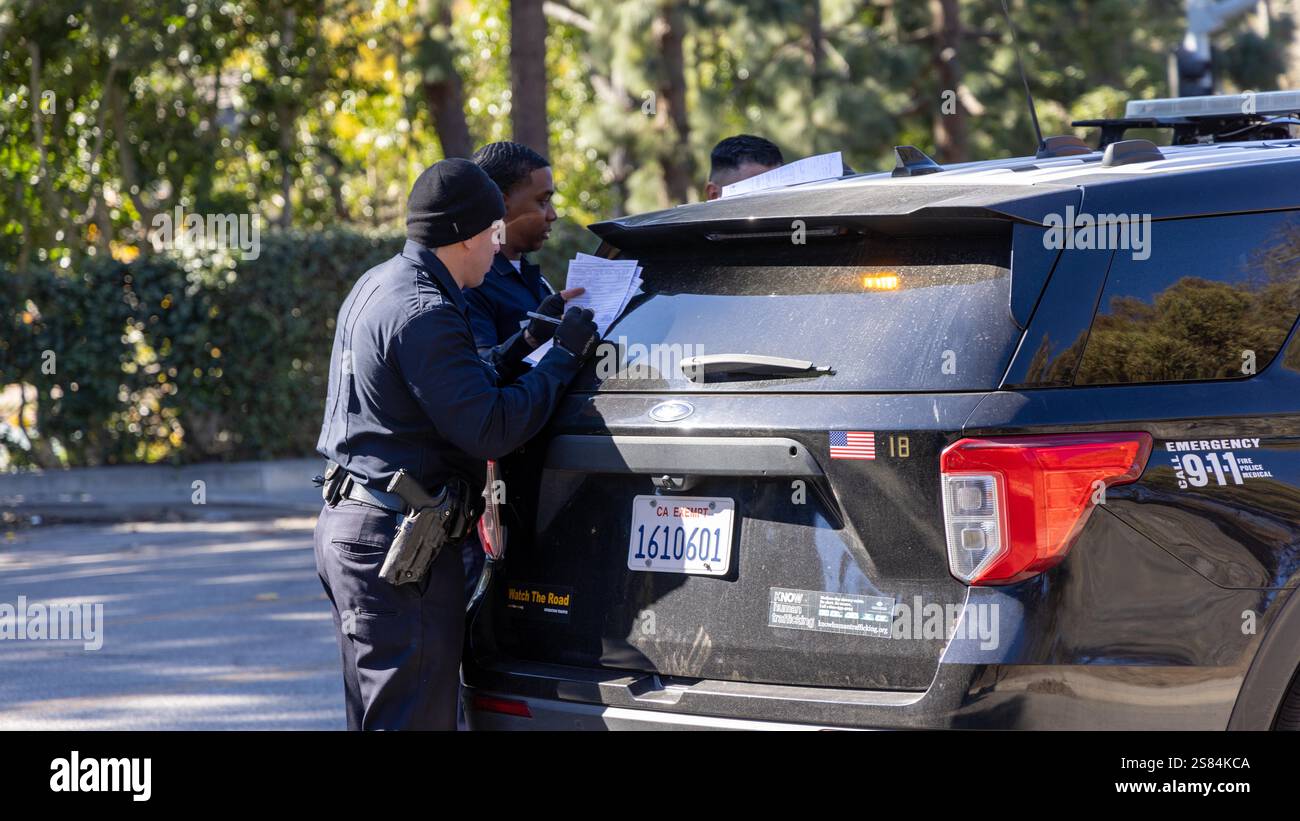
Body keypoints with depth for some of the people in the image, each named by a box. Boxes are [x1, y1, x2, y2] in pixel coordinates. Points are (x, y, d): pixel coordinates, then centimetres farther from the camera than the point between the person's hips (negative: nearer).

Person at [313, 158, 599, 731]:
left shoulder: (379, 286, 15)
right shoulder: (422, 312, -19)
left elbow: (458, 393, 21)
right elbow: (488, 429, -22)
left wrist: (527, 343, 14)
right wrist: (562, 356, -13)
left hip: (348, 527, 11)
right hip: (396, 541, -11)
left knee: (379, 716, 16)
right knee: (414, 718, -8)